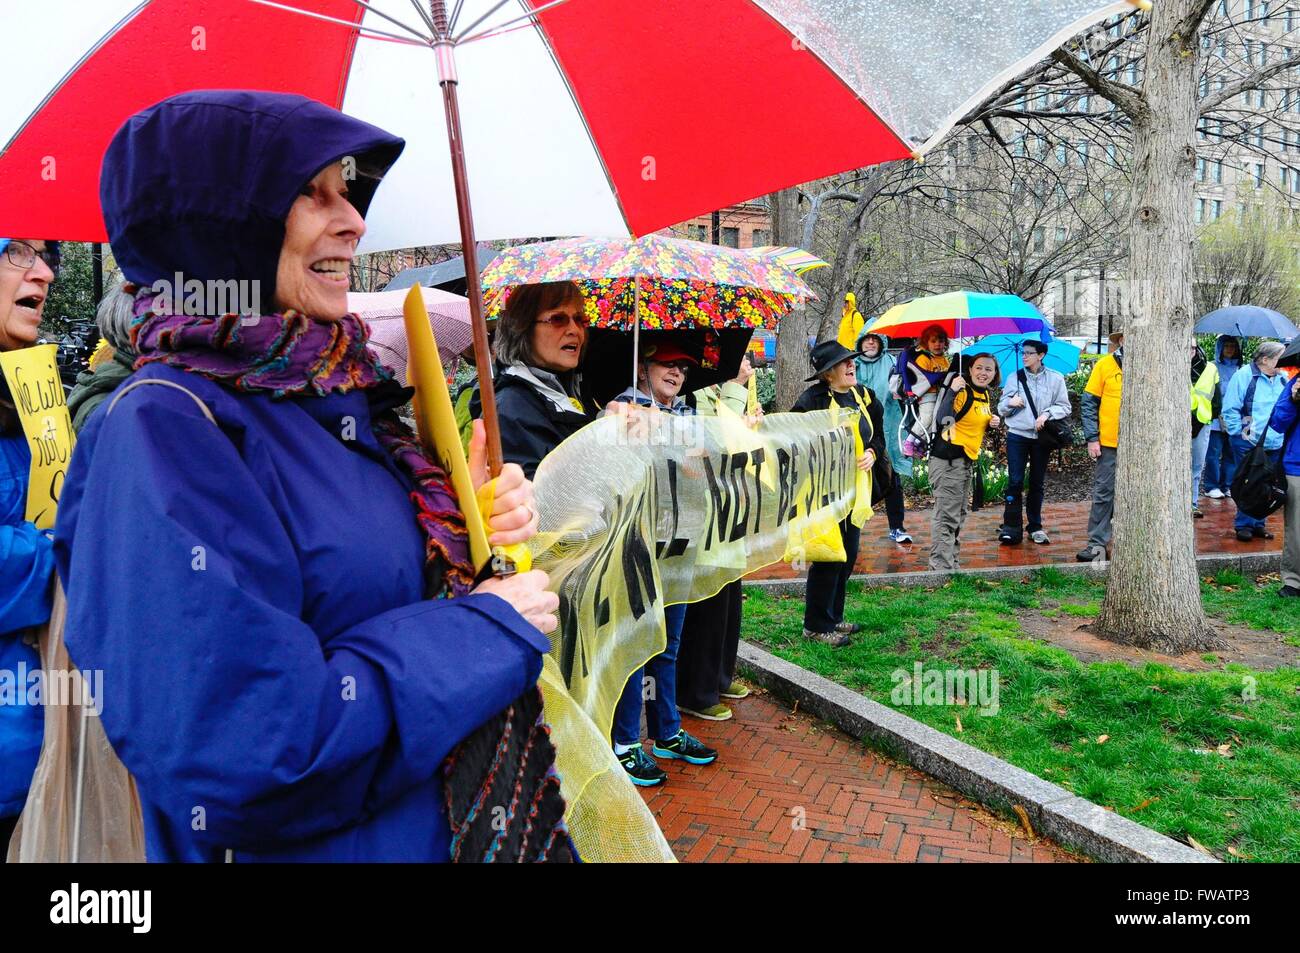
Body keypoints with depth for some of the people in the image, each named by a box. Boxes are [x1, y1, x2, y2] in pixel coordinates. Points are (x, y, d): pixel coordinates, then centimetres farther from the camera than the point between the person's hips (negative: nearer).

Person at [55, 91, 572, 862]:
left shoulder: (333, 389, 2)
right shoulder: (165, 427, -21)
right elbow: (247, 755, -29)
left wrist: (480, 527, -10)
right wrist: (488, 628, -20)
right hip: (312, 842, -7)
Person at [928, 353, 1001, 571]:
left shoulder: (985, 395, 11)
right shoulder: (963, 391, -15)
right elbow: (943, 418, -30)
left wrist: (994, 422, 5)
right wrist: (952, 391, -38)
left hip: (966, 460, 10)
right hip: (948, 460, -10)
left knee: (959, 515, 18)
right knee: (946, 517, -11)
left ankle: (951, 564, 30)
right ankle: (941, 568, -9)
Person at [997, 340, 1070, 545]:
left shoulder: (1056, 378, 3)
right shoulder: (1015, 378, 8)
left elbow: (1065, 407, 2)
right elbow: (1001, 409, 10)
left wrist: (1047, 414, -15)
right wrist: (1010, 402, -11)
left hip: (1042, 437, 0)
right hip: (1017, 436, 0)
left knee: (1037, 483, 7)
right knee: (1015, 481, -7)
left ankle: (1035, 527, 17)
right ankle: (1011, 527, -4)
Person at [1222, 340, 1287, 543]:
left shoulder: (1283, 379, 9)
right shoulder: (1244, 376, -10)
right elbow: (1230, 409, -10)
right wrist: (1240, 432, -13)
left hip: (1275, 445, 6)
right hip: (1248, 445, -6)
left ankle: (1258, 524, 22)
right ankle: (1243, 525, 11)